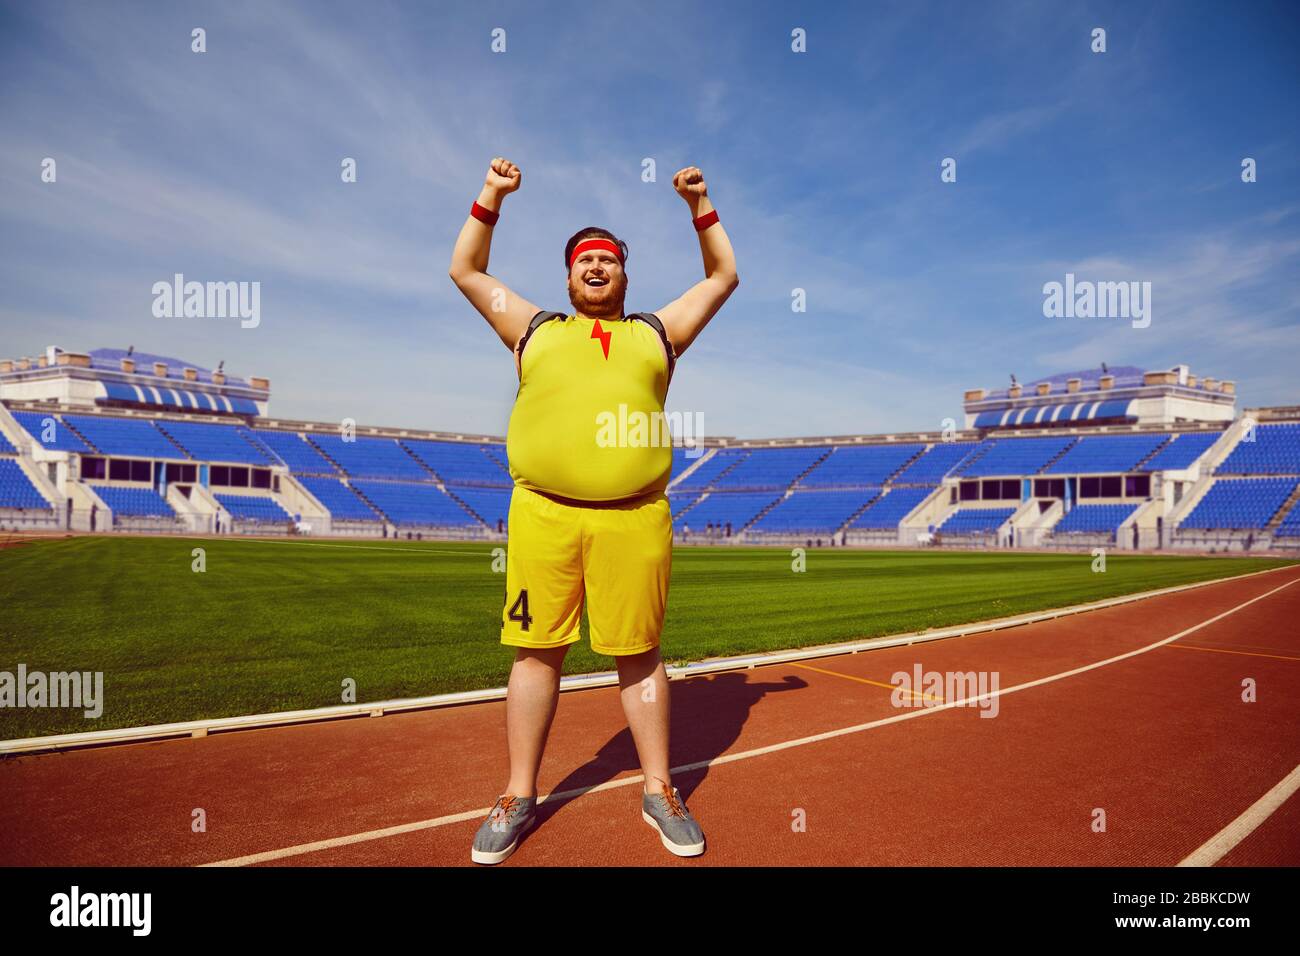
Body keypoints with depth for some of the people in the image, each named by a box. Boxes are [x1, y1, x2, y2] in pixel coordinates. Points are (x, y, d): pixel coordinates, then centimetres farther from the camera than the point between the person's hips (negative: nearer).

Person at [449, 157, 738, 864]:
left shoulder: (656, 333, 20)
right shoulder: (534, 330, 19)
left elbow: (723, 276, 27)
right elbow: (465, 270, 25)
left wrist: (700, 206, 22)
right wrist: (491, 199, 20)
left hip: (634, 519, 0)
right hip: (542, 513, 1)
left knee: (639, 653, 5)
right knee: (536, 650, 4)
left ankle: (658, 792, 21)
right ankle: (520, 797, 19)